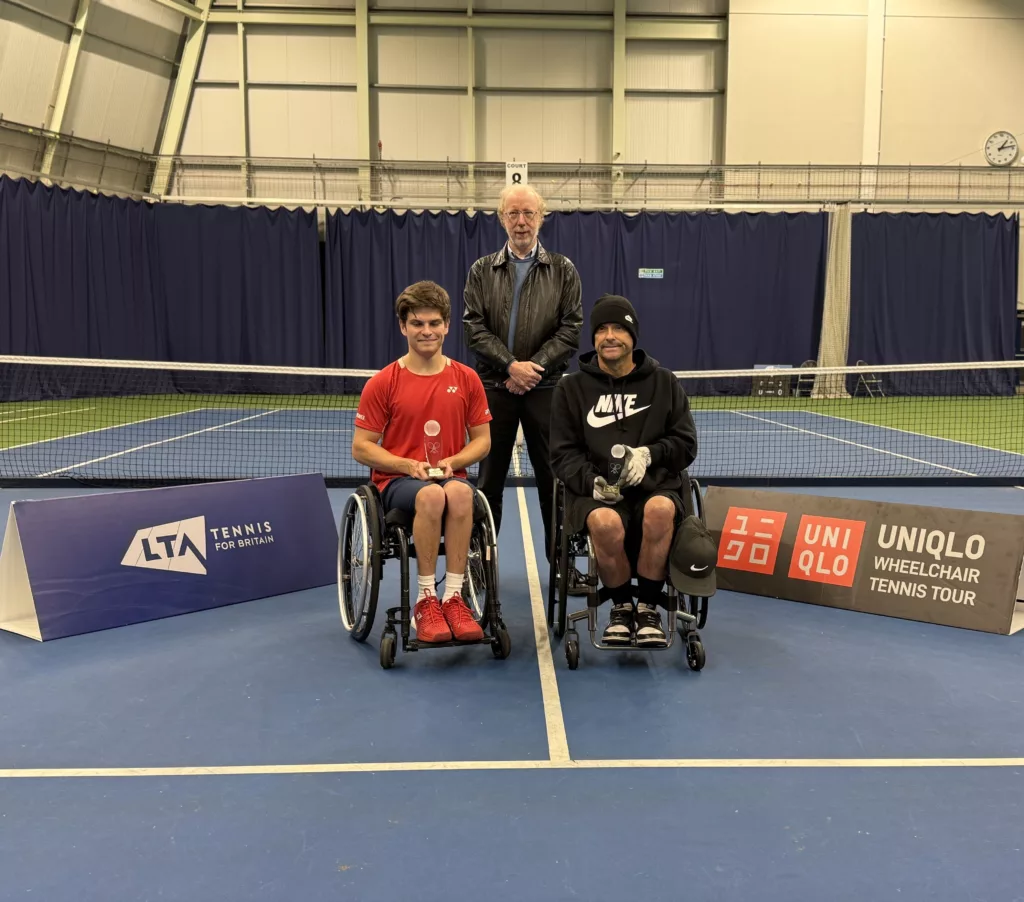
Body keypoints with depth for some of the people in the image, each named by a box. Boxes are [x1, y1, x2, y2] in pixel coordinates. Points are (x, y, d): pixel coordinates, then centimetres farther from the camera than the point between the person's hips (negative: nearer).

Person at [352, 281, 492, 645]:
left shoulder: (467, 379, 5)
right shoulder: (382, 383, 0)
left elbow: (482, 440, 10)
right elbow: (361, 448, 0)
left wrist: (451, 462, -10)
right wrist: (408, 465, -15)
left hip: (450, 476, 2)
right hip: (397, 480, -1)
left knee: (460, 492, -36)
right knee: (432, 495, -37)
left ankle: (453, 597, -30)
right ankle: (426, 600, -25)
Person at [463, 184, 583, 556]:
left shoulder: (563, 270, 6)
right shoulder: (481, 271, 8)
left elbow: (571, 329, -2)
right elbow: (475, 328, -1)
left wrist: (534, 366, -13)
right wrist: (511, 365, -14)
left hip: (545, 387, -1)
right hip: (494, 386, 1)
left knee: (553, 477, 3)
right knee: (489, 478, 7)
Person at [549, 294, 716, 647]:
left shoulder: (664, 382, 13)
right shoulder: (572, 388, 10)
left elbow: (686, 444, 12)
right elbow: (563, 453, 6)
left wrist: (649, 454, -8)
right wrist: (593, 481, -14)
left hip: (654, 486, 1)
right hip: (595, 491, -1)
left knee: (661, 509, -36)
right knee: (606, 523, -36)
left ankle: (648, 608, -13)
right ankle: (622, 606, -7)